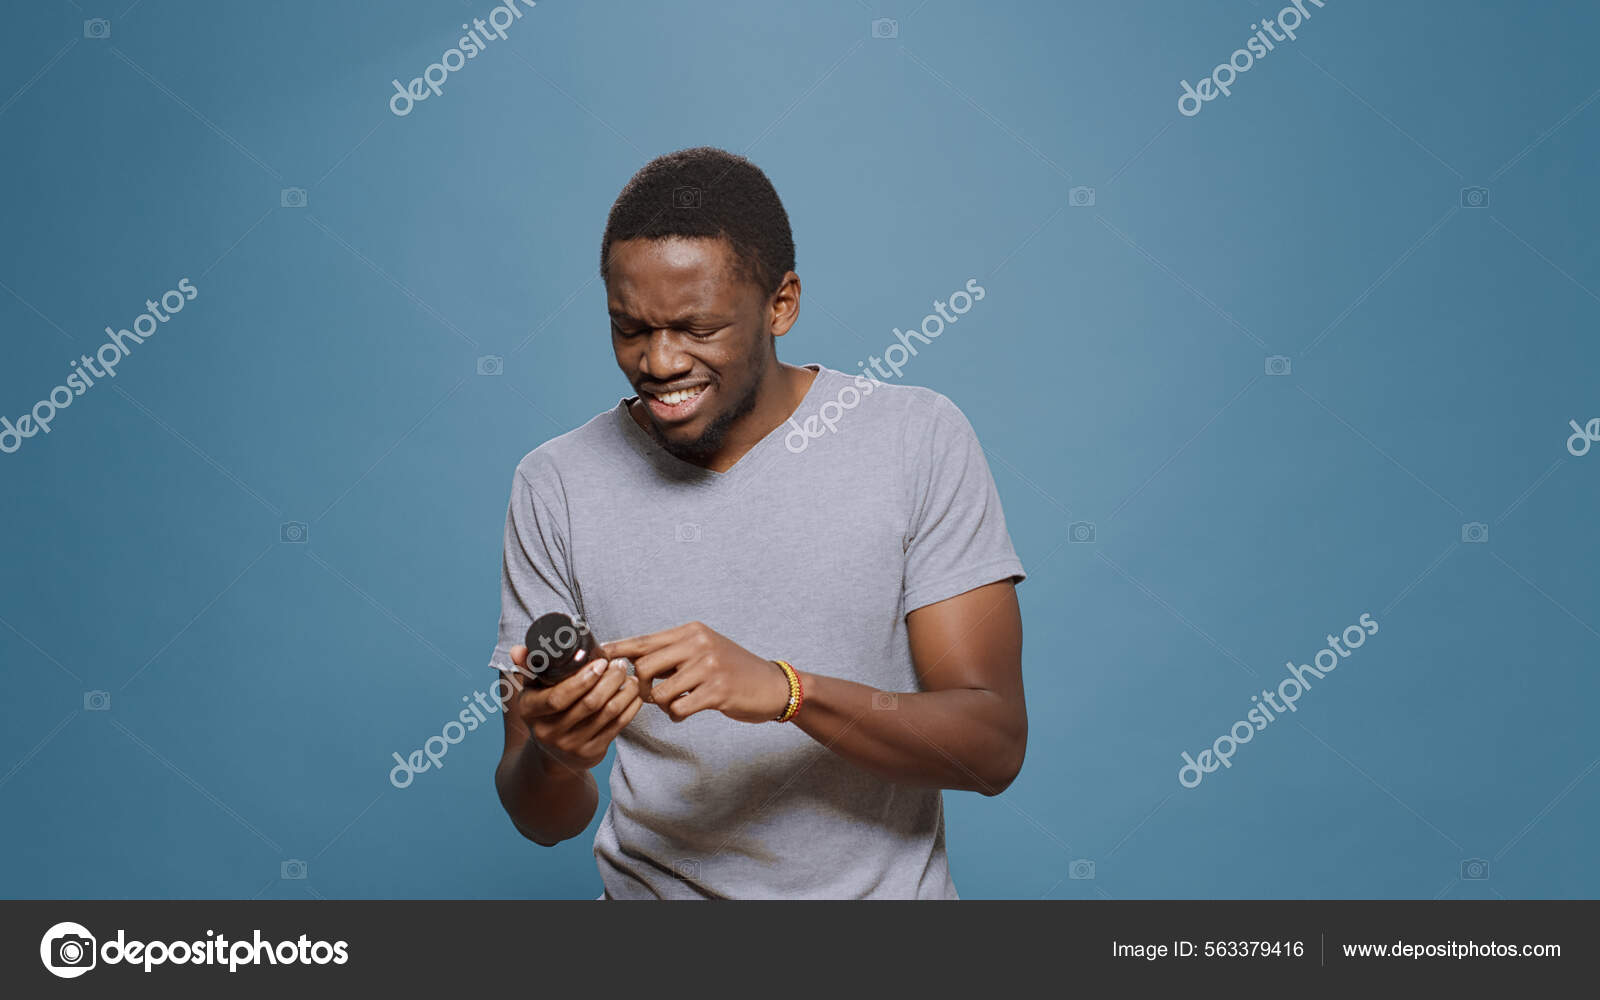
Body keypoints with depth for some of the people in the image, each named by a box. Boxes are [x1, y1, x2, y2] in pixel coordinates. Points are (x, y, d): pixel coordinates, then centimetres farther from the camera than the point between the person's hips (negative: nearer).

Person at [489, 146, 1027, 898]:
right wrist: (555, 759, -20)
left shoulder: (920, 441, -5)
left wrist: (786, 689, -22)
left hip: (882, 890, -1)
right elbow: (544, 819, 2)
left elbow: (994, 746, -9)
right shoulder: (557, 487, -1)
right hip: (654, 893, 2)